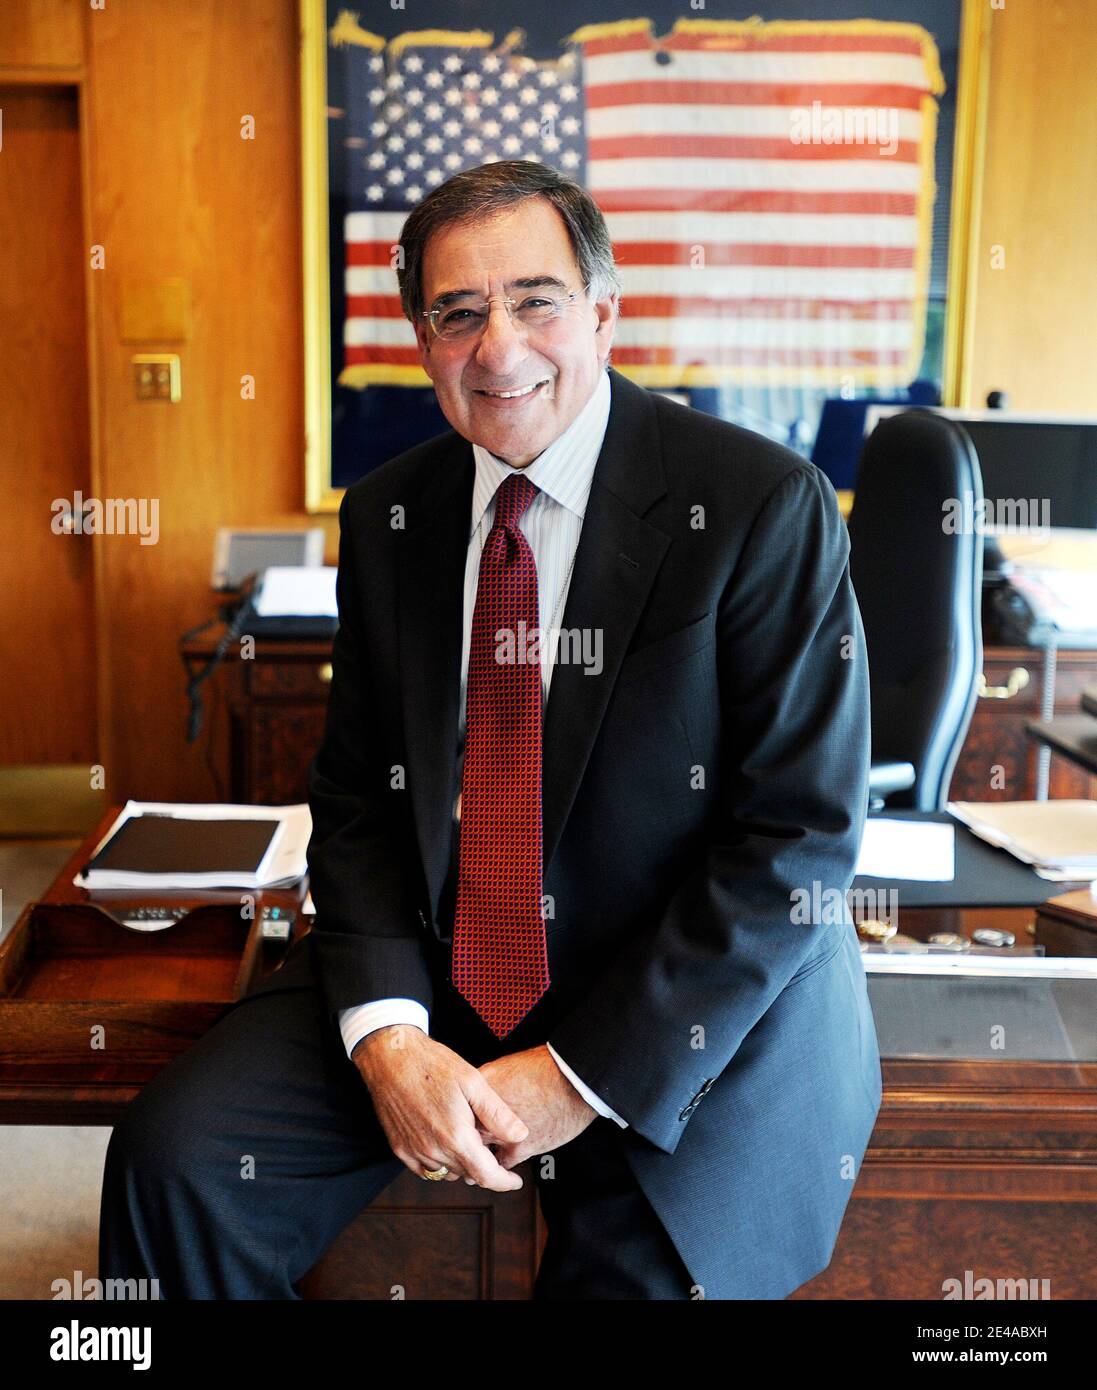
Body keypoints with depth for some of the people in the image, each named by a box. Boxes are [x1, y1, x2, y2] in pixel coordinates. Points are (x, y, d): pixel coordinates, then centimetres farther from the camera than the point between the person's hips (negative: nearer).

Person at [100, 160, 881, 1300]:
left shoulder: (766, 506, -10)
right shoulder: (387, 515, 5)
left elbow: (803, 832, -12)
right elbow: (355, 795, 6)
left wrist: (586, 1074, -14)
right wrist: (386, 1034, -11)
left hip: (705, 1010, -3)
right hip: (430, 978, 4)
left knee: (645, 1273, -23)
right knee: (172, 1159, -11)